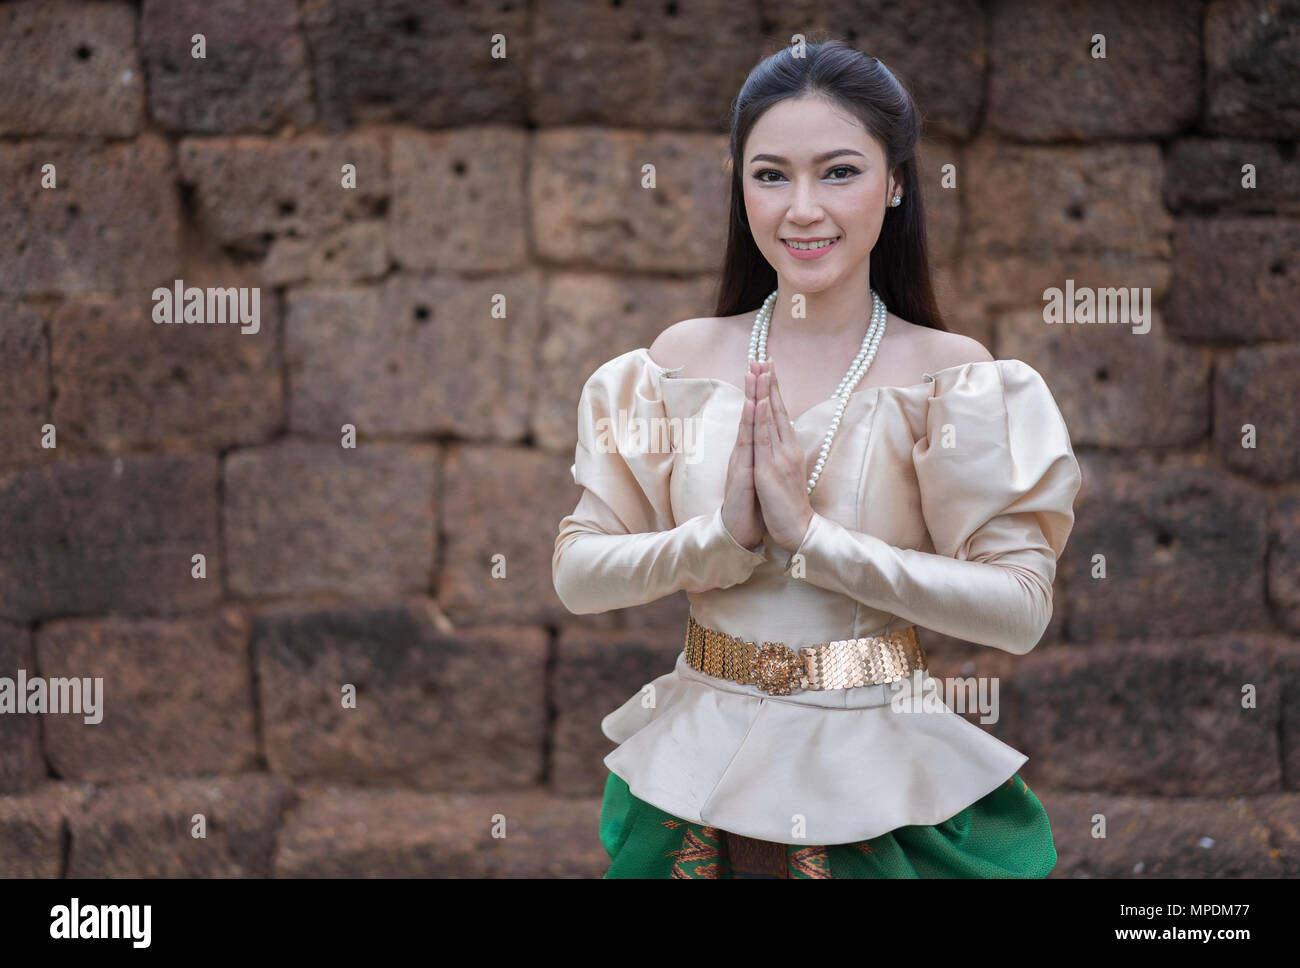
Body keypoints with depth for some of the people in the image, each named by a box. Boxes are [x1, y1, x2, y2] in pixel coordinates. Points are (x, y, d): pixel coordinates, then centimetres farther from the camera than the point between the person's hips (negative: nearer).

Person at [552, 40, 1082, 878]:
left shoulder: (952, 373, -10)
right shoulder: (680, 361, -2)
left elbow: (1021, 610, -18)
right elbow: (577, 576, -4)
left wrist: (812, 534, -22)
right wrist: (723, 536, -19)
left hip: (880, 772, -2)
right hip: (701, 768, 3)